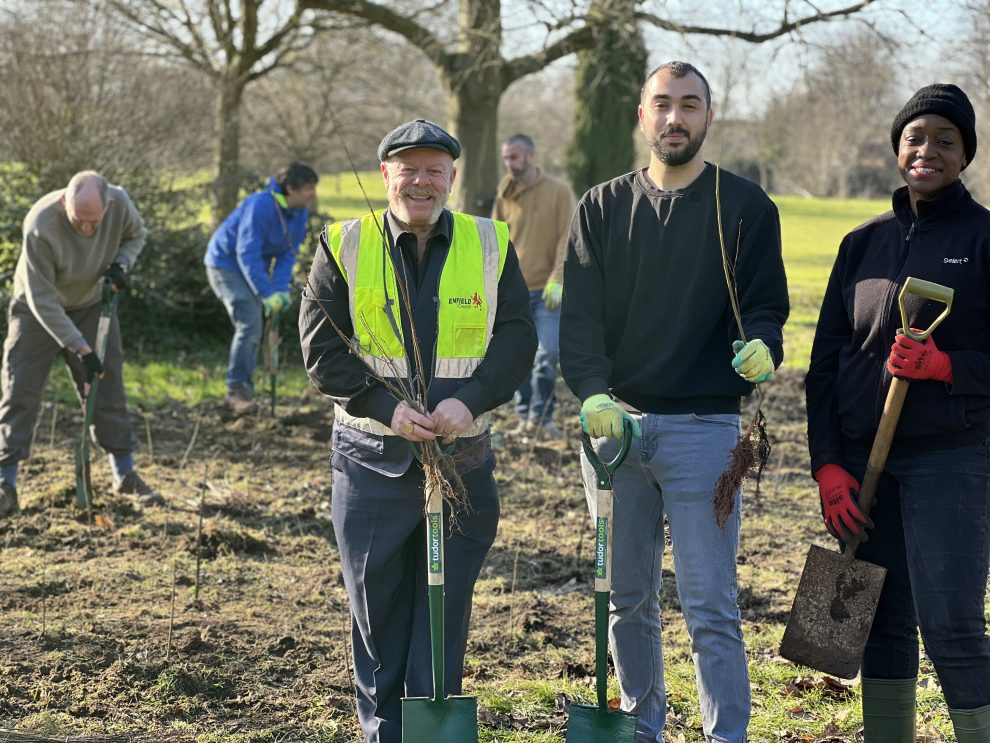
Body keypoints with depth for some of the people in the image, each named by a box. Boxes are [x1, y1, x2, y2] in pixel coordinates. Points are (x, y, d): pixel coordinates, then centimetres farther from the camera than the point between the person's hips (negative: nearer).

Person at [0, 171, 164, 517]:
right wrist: (81, 349, -32)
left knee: (108, 388, 5)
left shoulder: (119, 203, -25)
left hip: (91, 306, 4)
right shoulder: (40, 226, -37)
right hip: (37, 311, -4)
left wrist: (121, 263, -21)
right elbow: (42, 301, -31)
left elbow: (136, 234, 1)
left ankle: (125, 474, 18)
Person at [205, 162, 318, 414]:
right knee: (250, 323, -19)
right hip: (226, 264, -8)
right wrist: (267, 293, -34)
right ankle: (236, 388, -12)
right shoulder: (261, 206, -30)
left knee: (254, 329, 10)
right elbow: (247, 253, -32)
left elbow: (288, 254, -3)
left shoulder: (300, 215, -5)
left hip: (253, 267, 8)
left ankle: (243, 389, 21)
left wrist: (281, 289, -19)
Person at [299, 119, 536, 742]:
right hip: (372, 457, 0)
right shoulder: (345, 247, 2)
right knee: (377, 608, 7)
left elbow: (518, 338, 1)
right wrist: (386, 406, -15)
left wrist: (471, 399, -16)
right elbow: (321, 347, -3)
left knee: (446, 611, 5)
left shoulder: (491, 247, 6)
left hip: (463, 457, 1)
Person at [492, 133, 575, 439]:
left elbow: (567, 239, -5)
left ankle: (541, 417, 1)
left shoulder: (559, 191, -1)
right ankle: (525, 417, 13)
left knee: (547, 355, -9)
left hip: (546, 290, -3)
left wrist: (558, 279, -15)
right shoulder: (504, 197, 9)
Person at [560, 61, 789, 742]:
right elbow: (579, 313, 1)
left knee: (710, 607, -6)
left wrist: (761, 347, -25)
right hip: (614, 423, 3)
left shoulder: (745, 208, 4)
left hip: (703, 425, -3)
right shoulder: (602, 208, 10)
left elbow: (765, 305, 0)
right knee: (627, 600, 12)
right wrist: (593, 393, -16)